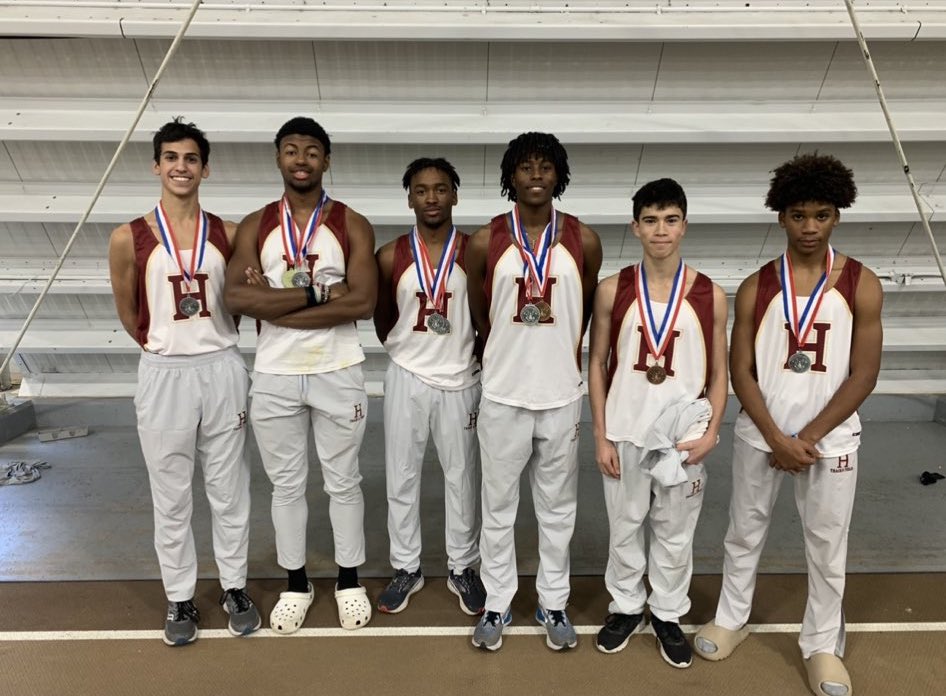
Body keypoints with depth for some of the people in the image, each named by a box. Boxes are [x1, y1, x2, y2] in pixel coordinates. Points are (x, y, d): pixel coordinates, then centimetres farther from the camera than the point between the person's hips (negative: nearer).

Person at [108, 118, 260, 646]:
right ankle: (181, 598, 27)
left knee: (230, 490, 11)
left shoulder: (228, 234, 0)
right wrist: (165, 346, 12)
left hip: (222, 369, 1)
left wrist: (207, 341, 1)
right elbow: (129, 314, 7)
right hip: (163, 374, -1)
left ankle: (235, 587, 28)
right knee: (172, 497, 10)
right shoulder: (129, 239, -5)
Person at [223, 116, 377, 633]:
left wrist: (276, 305, -16)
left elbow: (363, 301, -16)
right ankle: (296, 583, 31)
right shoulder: (255, 226, 3)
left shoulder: (352, 226, -2)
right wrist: (317, 292, -18)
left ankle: (349, 579, 29)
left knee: (343, 482, 11)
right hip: (274, 375, 2)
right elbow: (236, 298, -11)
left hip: (338, 373, -2)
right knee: (286, 484, 13)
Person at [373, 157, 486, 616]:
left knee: (461, 476, 10)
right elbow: (383, 322, 9)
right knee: (401, 477, 9)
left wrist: (465, 355, 3)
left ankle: (463, 568, 27)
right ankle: (406, 567, 26)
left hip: (461, 379, -1)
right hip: (406, 378, 1)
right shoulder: (391, 257, -2)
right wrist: (411, 351, 12)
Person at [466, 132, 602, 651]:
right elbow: (479, 316, 7)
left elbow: (588, 312, 10)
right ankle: (497, 603, 28)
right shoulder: (485, 243, -4)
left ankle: (553, 603, 31)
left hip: (562, 395, 1)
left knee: (558, 507, 13)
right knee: (498, 505, 11)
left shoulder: (583, 241, -1)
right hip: (503, 394, 0)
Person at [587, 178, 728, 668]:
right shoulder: (612, 291, -4)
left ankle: (668, 614, 35)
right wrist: (601, 436, -4)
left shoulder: (710, 296, -4)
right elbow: (597, 365, -1)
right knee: (624, 527, 15)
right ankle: (626, 606, 36)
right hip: (625, 431, 0)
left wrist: (711, 432, -8)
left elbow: (719, 372, 3)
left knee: (675, 533, 14)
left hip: (683, 435, 0)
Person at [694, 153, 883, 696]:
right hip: (760, 436, 1)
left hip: (830, 439, -1)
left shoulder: (862, 285, -5)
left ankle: (822, 644, 31)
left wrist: (808, 438, -11)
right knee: (745, 533, 14)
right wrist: (775, 437, -12)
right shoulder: (756, 288, -3)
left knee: (827, 546, 11)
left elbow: (863, 376, -7)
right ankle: (731, 619, 35)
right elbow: (741, 371, -4)